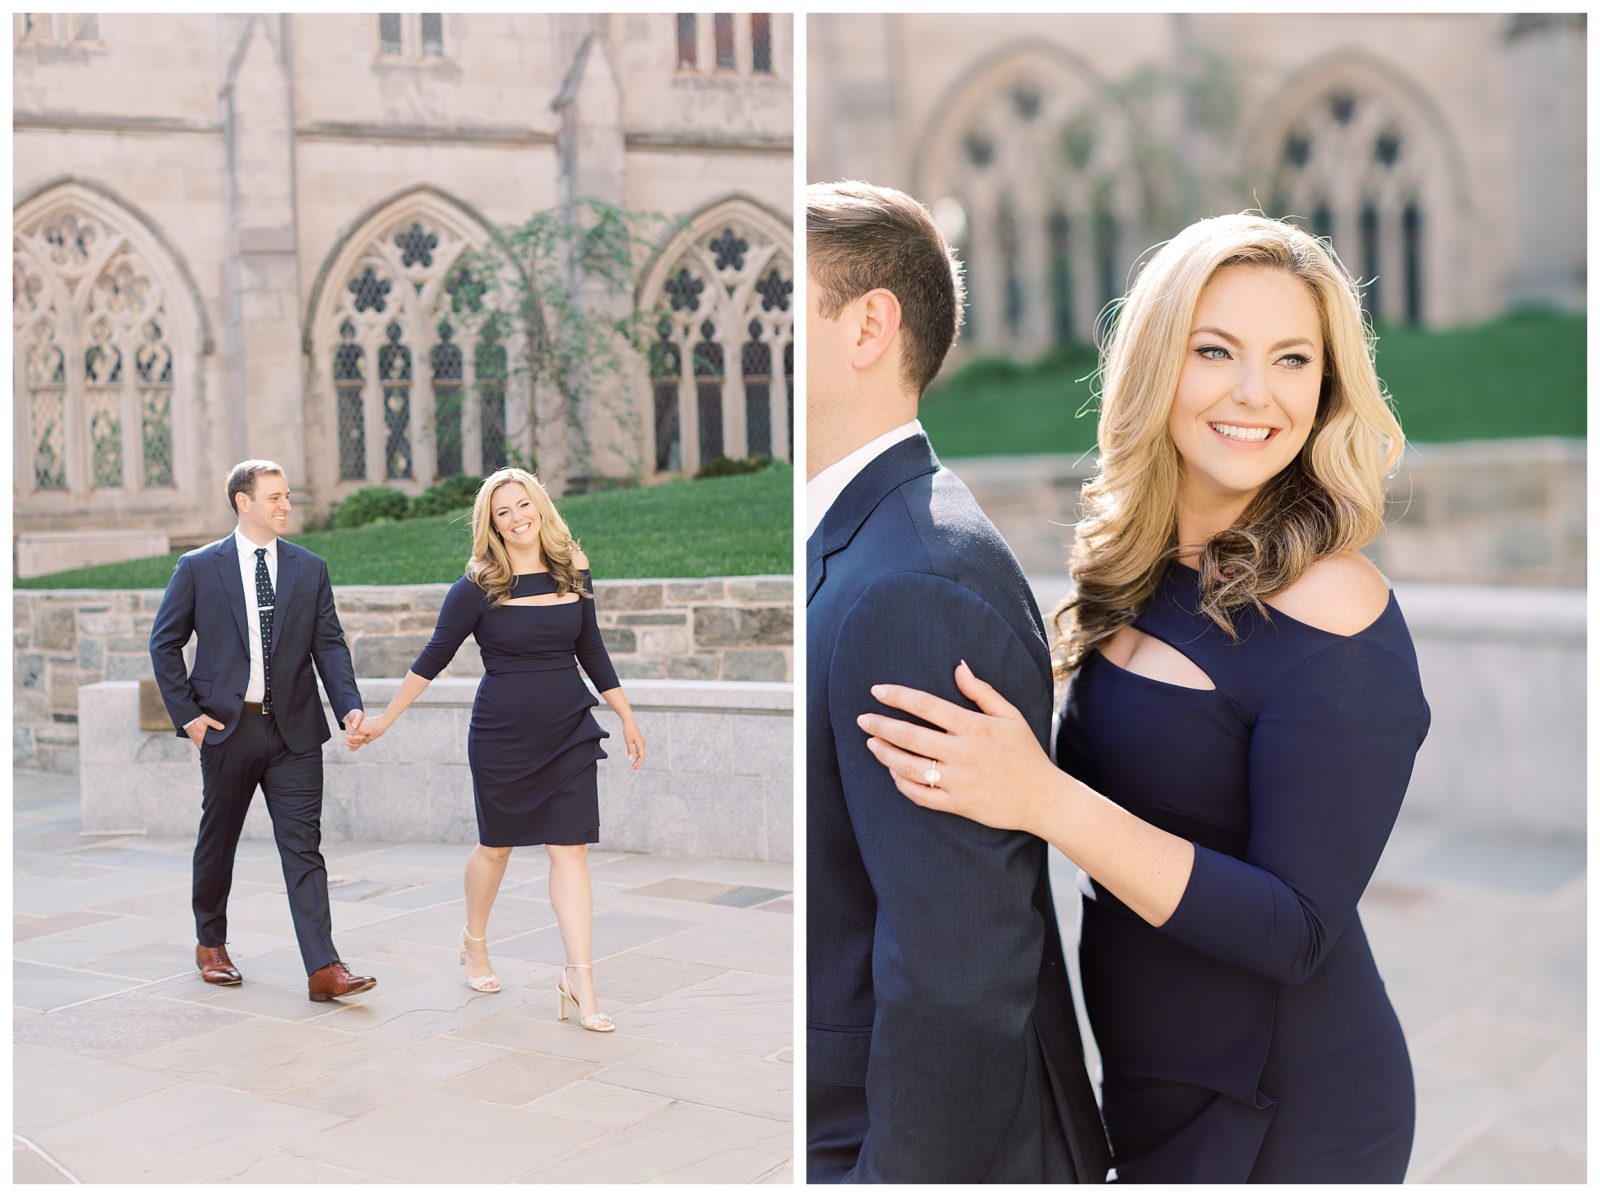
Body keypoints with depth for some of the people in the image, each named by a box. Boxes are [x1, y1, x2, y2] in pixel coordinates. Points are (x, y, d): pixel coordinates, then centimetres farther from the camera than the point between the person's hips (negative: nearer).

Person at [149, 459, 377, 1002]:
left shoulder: (310, 568, 6)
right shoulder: (198, 568, 0)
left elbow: (329, 644, 4)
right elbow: (164, 643, 5)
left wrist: (350, 705, -11)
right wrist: (186, 713, -4)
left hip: (295, 731, 1)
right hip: (227, 728, -1)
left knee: (303, 846, -5)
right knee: (218, 841, 14)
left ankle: (323, 968, -8)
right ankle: (210, 943, 36)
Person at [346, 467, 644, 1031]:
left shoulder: (574, 574, 3)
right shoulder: (477, 588, -6)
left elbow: (591, 651, 13)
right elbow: (433, 658, 0)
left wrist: (627, 717, 13)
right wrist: (384, 720, 1)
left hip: (569, 732, 2)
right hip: (502, 735, -2)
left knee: (570, 850, -4)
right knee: (496, 845, 14)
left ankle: (580, 983, -2)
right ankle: (475, 943, 40)